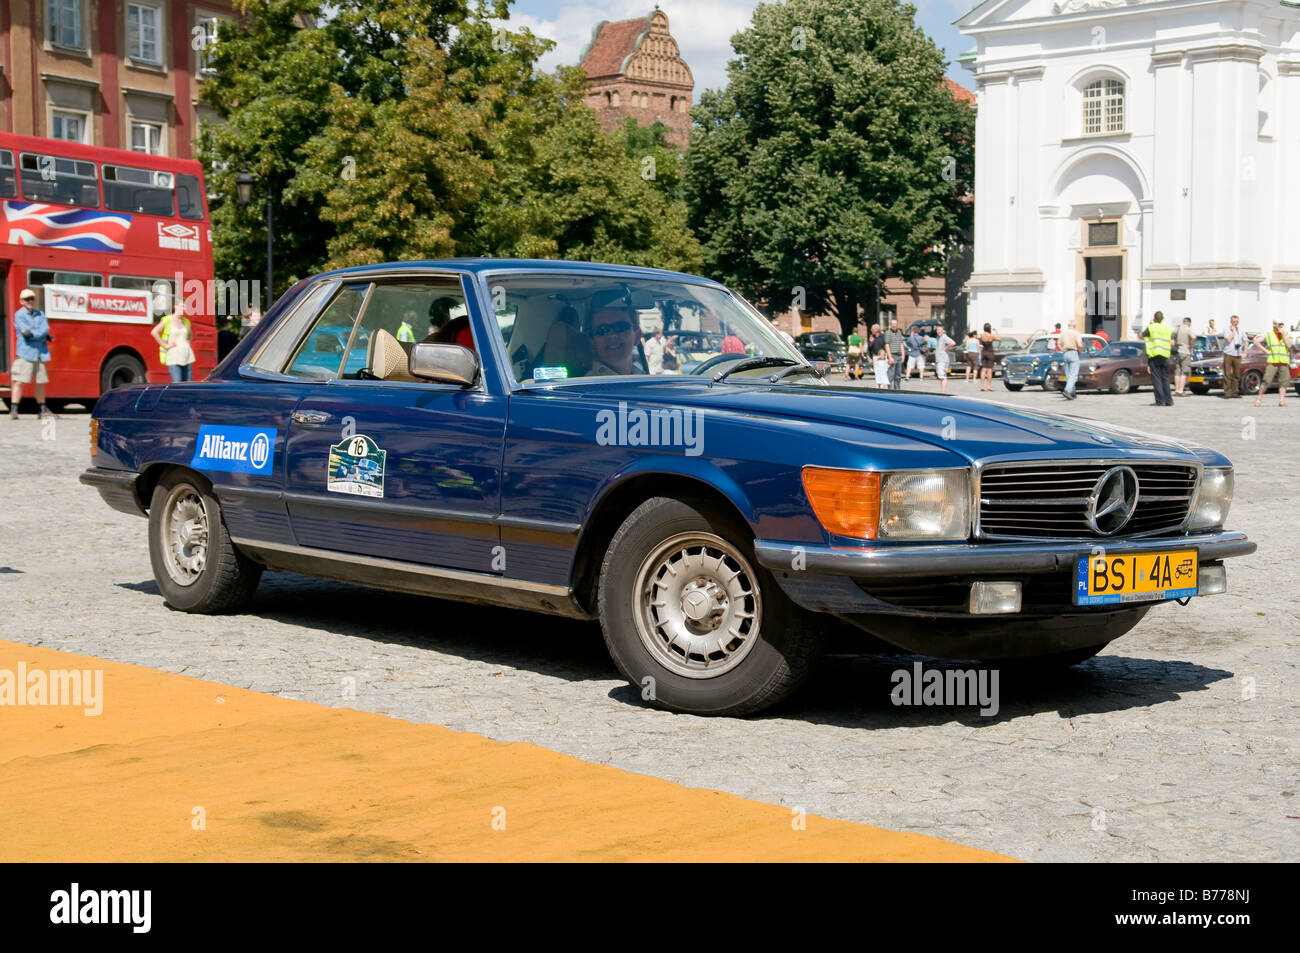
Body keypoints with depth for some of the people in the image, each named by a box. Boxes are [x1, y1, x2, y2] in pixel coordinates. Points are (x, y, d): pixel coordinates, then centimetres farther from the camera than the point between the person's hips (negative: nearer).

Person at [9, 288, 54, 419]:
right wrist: (44, 336, -11)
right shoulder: (19, 315, -1)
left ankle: (43, 410, 21)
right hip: (25, 353, -5)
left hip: (40, 354, 5)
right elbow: (25, 331, -14)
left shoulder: (40, 314, 15)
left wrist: (32, 334, -15)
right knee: (19, 381, -11)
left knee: (40, 382, 11)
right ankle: (13, 410, -12)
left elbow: (45, 329, -1)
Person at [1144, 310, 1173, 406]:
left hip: (1154, 356, -4)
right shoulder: (1167, 328, 10)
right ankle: (1168, 400, 7)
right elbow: (1172, 343, 10)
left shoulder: (1151, 327, -3)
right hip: (1165, 356, 4)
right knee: (1165, 378, 10)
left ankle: (1160, 401, -9)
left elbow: (1141, 336, 8)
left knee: (1156, 378, -3)